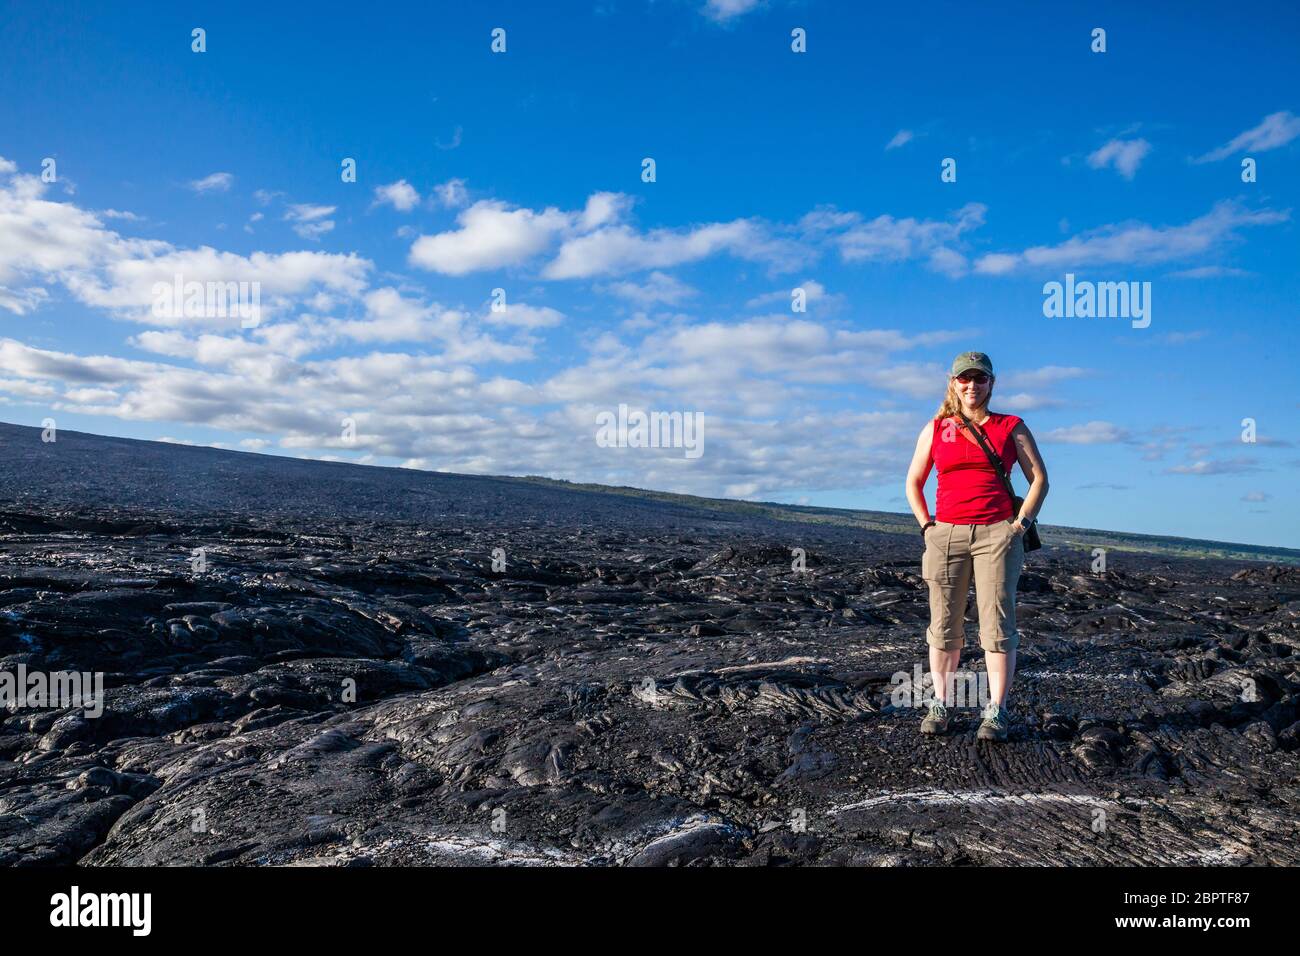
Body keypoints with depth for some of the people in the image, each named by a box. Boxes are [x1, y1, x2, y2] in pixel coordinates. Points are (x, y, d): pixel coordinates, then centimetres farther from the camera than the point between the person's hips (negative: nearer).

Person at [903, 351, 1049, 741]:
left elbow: (1039, 478, 8)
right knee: (944, 624, 4)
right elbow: (913, 482, 16)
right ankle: (941, 705, 12)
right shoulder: (935, 429, 11)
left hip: (997, 534, -1)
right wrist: (927, 526, 5)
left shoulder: (1012, 427, 8)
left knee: (997, 624, -4)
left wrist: (1021, 523, -2)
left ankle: (996, 712, 3)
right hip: (946, 534, 2)